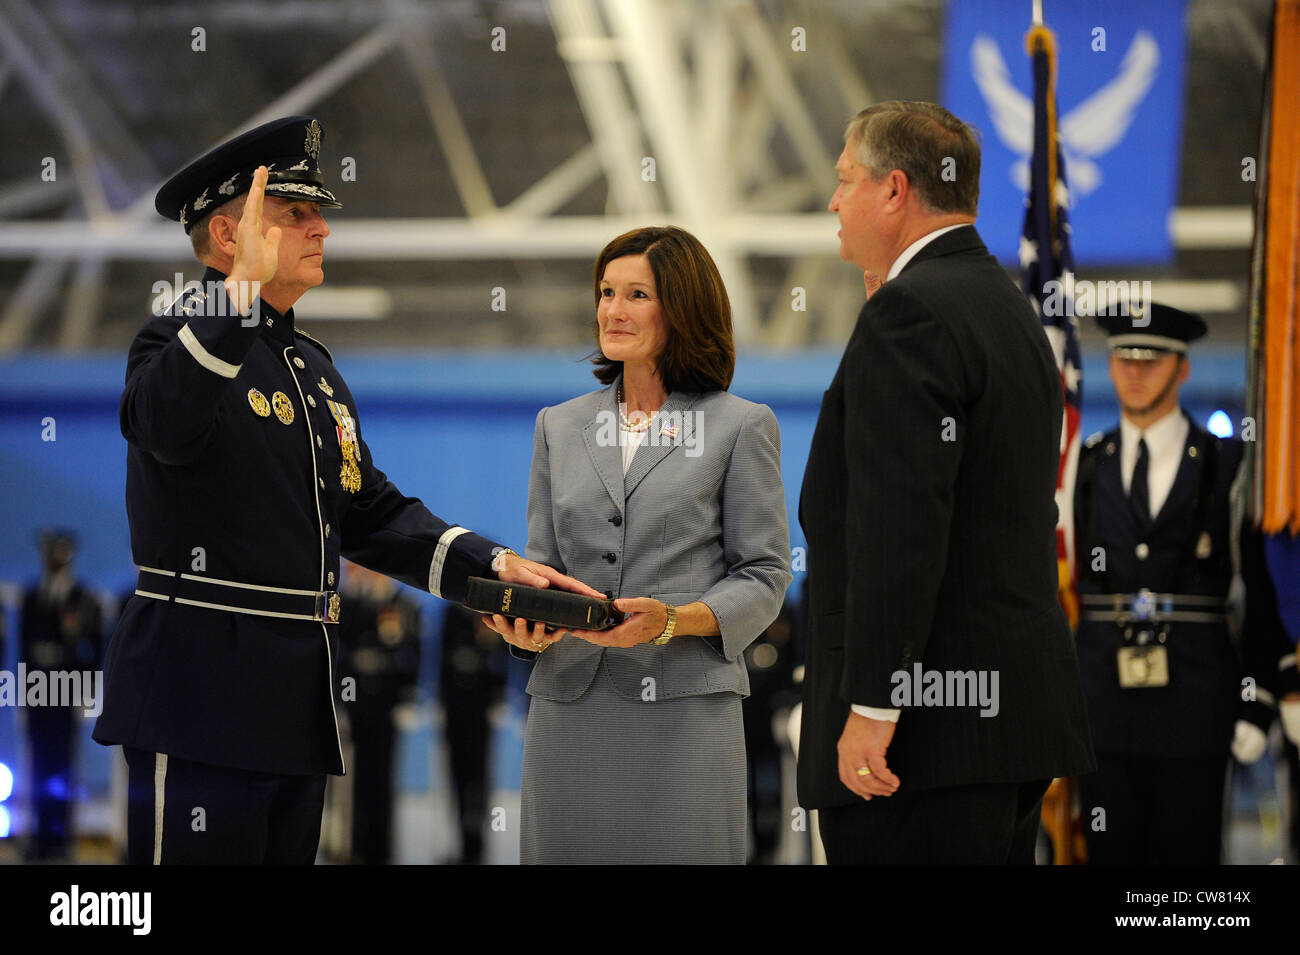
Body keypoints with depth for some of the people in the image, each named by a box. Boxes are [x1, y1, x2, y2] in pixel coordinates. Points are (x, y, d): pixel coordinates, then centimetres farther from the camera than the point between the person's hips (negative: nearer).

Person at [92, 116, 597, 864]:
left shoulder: (315, 367, 20)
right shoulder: (178, 339, -7)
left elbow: (373, 512, 21)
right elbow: (167, 426, -32)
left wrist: (496, 566, 7)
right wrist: (245, 284, -37)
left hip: (299, 713, 9)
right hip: (201, 706, -9)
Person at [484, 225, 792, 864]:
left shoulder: (741, 427, 4)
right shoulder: (560, 427, 17)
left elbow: (763, 576, 1)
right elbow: (542, 563, 17)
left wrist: (671, 621, -16)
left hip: (686, 710, -3)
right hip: (570, 708, 3)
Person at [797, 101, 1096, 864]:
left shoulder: (909, 313, -12)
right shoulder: (1011, 308, 19)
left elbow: (903, 523, -21)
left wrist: (872, 707, -21)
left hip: (931, 716, -10)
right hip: (1017, 711, 10)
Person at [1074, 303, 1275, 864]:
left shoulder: (1228, 466, 3)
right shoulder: (1084, 468, 11)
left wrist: (1257, 706, -3)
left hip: (1193, 712, -2)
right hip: (1103, 708, 2)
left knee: (1186, 855, 0)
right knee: (1110, 854, 3)